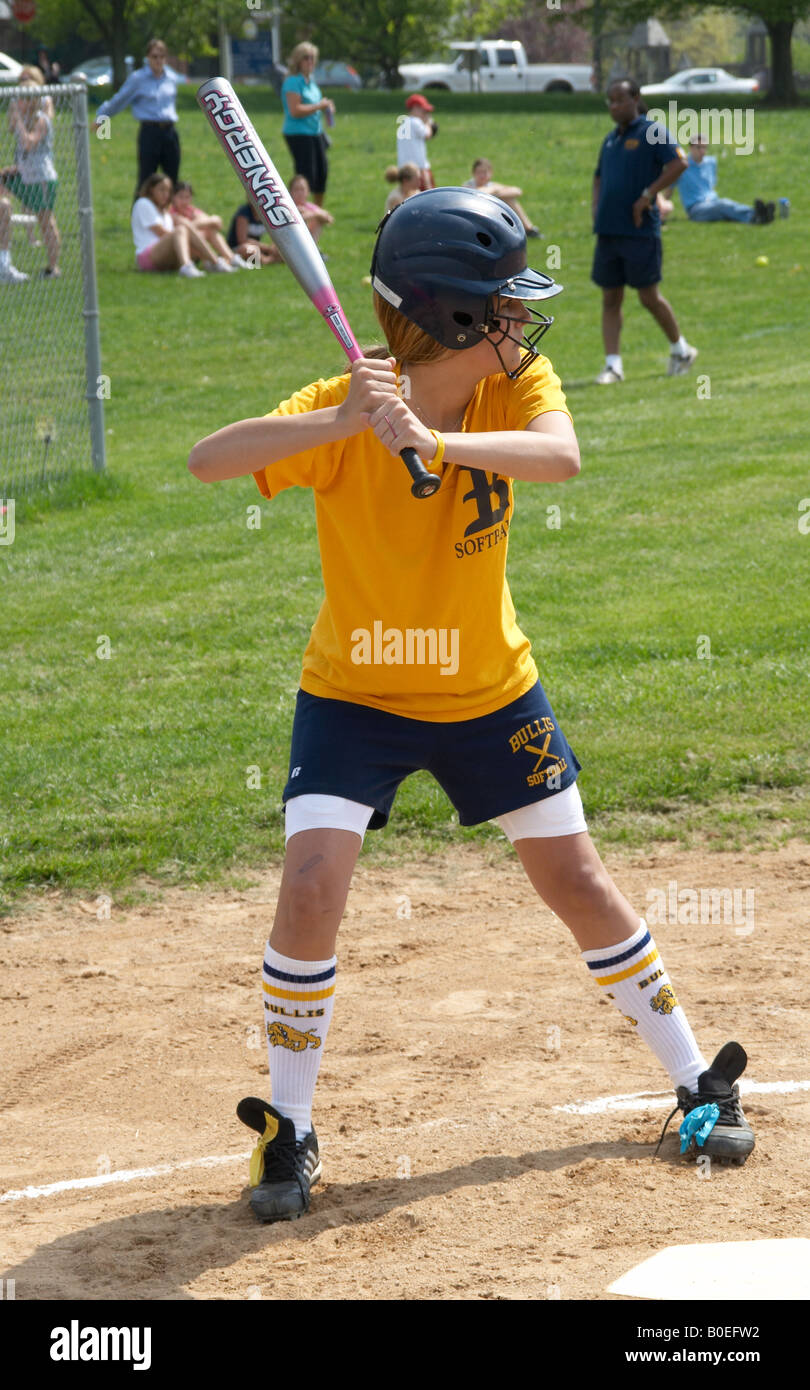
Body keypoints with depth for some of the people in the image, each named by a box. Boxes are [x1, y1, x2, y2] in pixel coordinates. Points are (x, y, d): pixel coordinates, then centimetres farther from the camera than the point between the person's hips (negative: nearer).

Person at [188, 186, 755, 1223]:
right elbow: (207, 461, -35)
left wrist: (432, 440, -48)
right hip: (354, 696, -2)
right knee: (311, 888, -16)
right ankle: (288, 1133, 1)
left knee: (578, 882, 10)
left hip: (488, 692, 3)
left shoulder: (516, 382, -12)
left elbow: (561, 456, -35)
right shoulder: (343, 409, -21)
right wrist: (340, 423, -47)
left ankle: (699, 1085, 25)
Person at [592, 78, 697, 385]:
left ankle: (680, 349, 19)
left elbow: (679, 163, -17)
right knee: (610, 299, 2)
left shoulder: (652, 132, -5)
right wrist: (596, 205, 11)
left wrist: (647, 195, -19)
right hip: (608, 230, 7)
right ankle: (613, 364, 3)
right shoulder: (610, 140, 17)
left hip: (640, 230, -7)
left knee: (649, 297, 0)